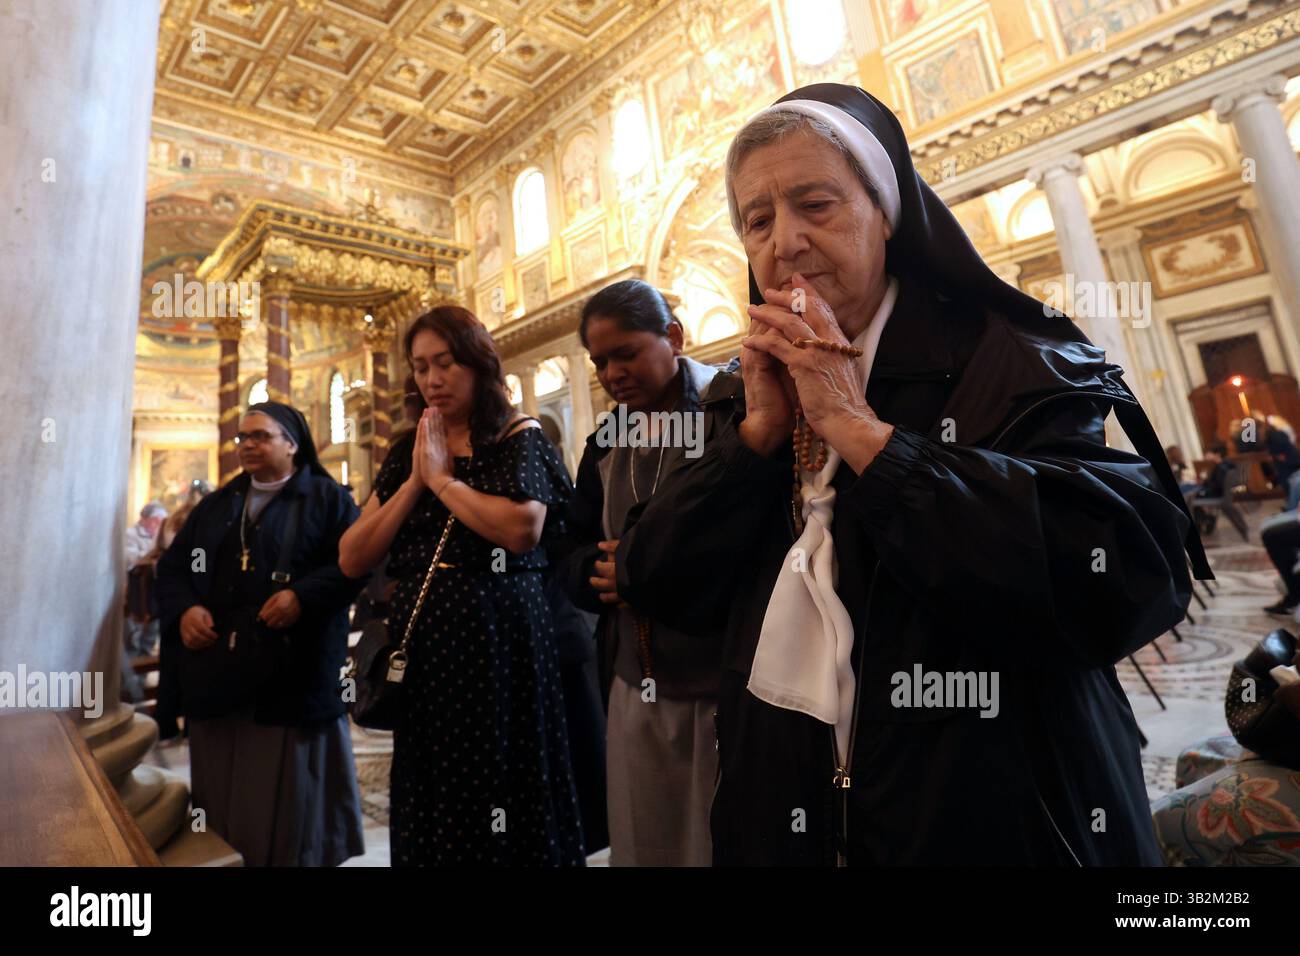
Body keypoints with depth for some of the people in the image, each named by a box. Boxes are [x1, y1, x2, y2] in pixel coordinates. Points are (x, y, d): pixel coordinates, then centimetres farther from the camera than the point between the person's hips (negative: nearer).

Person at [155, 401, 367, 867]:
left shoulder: (327, 497, 1)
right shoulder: (216, 504, 19)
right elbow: (171, 566, 16)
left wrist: (303, 595, -23)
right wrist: (183, 609, -4)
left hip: (291, 673, -5)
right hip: (217, 669, 6)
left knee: (289, 794, 5)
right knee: (222, 793, 15)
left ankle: (293, 854, 21)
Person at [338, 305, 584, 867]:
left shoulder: (521, 439, -2)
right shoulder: (407, 454, 13)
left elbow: (523, 529, -22)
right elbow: (352, 560, 5)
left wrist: (443, 478, -10)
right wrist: (415, 481, -4)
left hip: (500, 641, -5)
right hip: (422, 646, 5)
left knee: (501, 804, 5)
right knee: (428, 812, 14)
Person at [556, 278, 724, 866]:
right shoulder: (606, 446, 12)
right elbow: (575, 560, 12)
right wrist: (606, 566, -10)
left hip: (725, 687, -5)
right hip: (635, 689, 6)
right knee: (642, 847, 17)